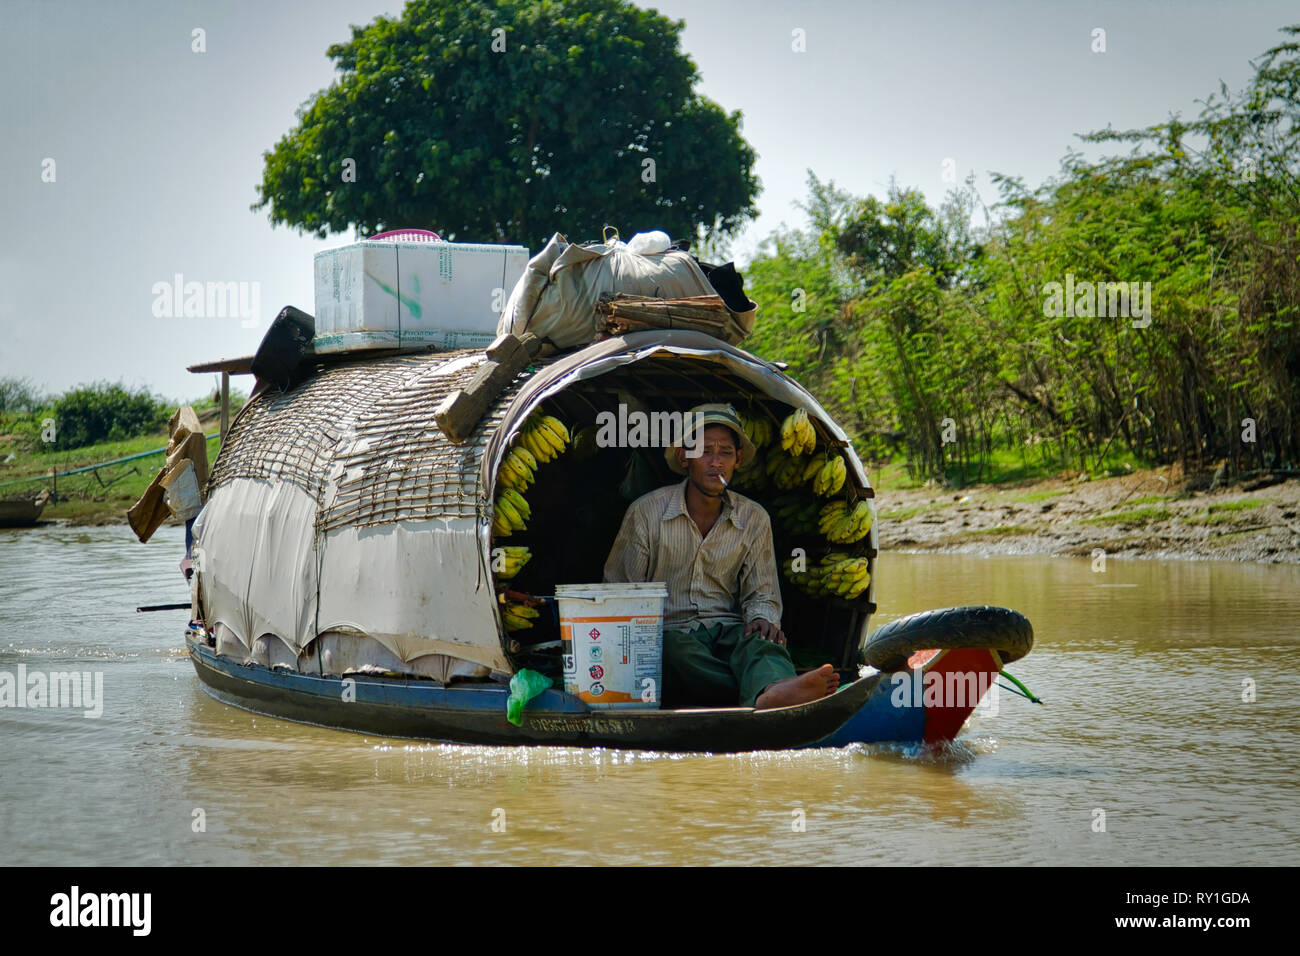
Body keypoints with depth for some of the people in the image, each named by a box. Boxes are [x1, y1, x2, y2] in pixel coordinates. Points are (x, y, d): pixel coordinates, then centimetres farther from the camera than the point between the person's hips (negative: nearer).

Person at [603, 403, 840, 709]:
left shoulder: (754, 519, 11)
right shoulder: (646, 512, 2)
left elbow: (761, 594, 15)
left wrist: (762, 619, -11)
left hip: (729, 629, 2)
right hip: (670, 631, -2)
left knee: (760, 641, -35)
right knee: (679, 653, -40)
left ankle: (771, 695, -71)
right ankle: (766, 696, -61)